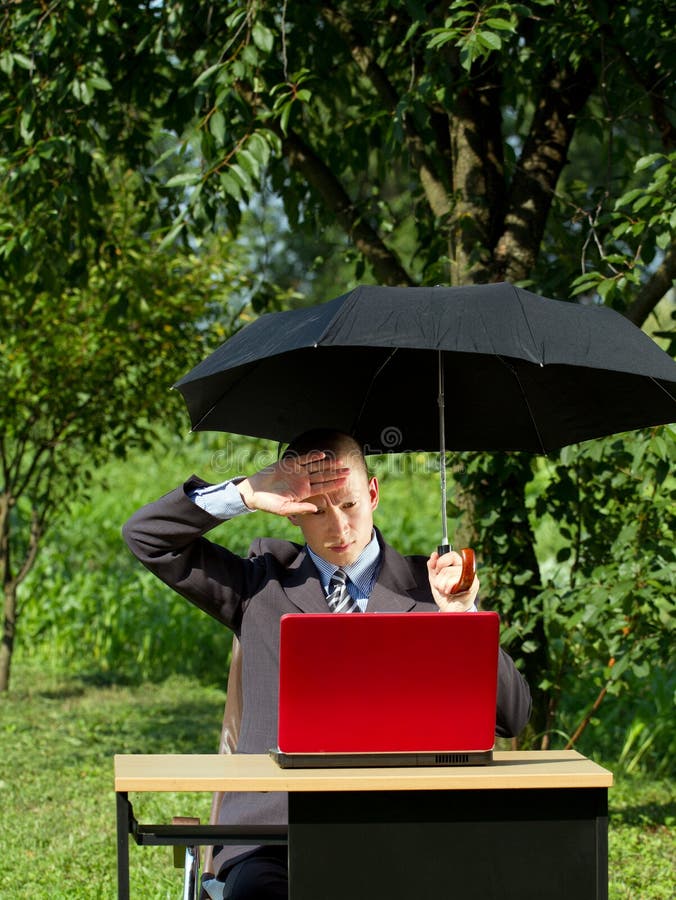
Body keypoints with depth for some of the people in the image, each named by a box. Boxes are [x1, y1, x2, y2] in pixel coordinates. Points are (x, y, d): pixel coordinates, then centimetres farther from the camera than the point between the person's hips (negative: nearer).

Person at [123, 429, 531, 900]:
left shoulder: (425, 587, 12)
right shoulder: (263, 582, 15)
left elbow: (513, 717, 7)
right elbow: (145, 535, 10)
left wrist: (462, 617, -8)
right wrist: (246, 494, -2)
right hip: (274, 827, 0)